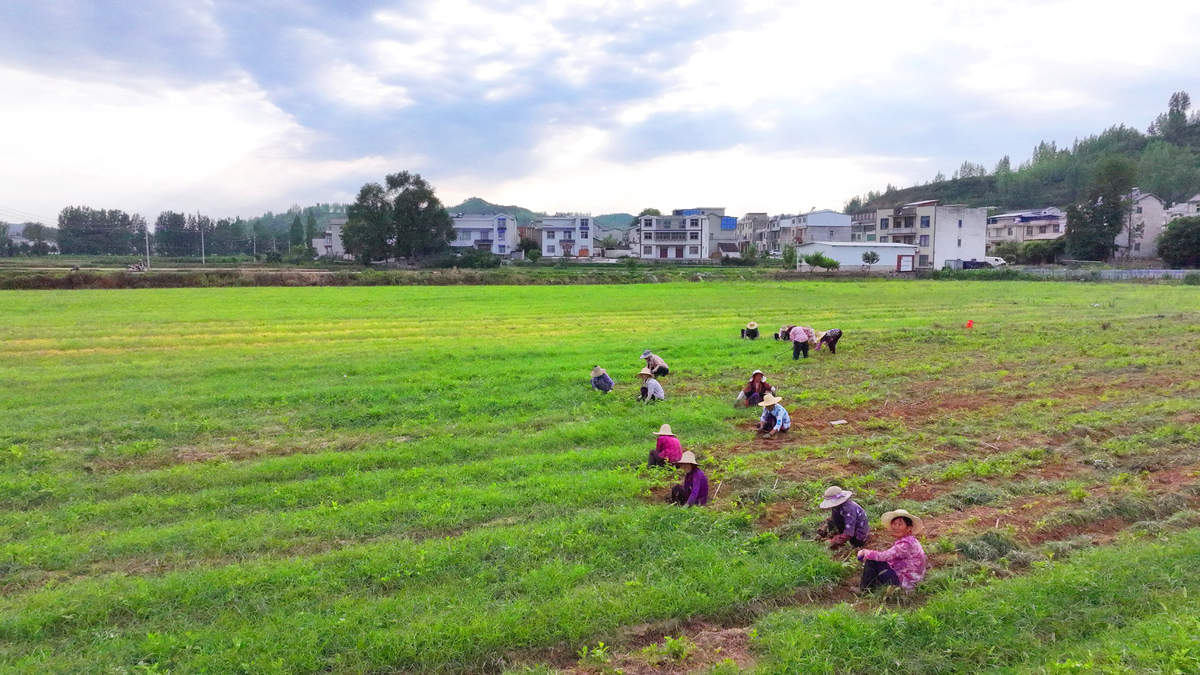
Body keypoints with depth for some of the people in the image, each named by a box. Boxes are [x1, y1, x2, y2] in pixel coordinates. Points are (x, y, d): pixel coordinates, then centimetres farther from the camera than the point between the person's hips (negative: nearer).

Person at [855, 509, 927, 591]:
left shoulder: (906, 543, -24)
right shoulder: (903, 540, 8)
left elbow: (885, 556, -26)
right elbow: (889, 555, 9)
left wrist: (866, 553, -11)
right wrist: (867, 553, -3)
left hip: (904, 582, -10)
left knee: (872, 562, -10)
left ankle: (864, 589, 5)